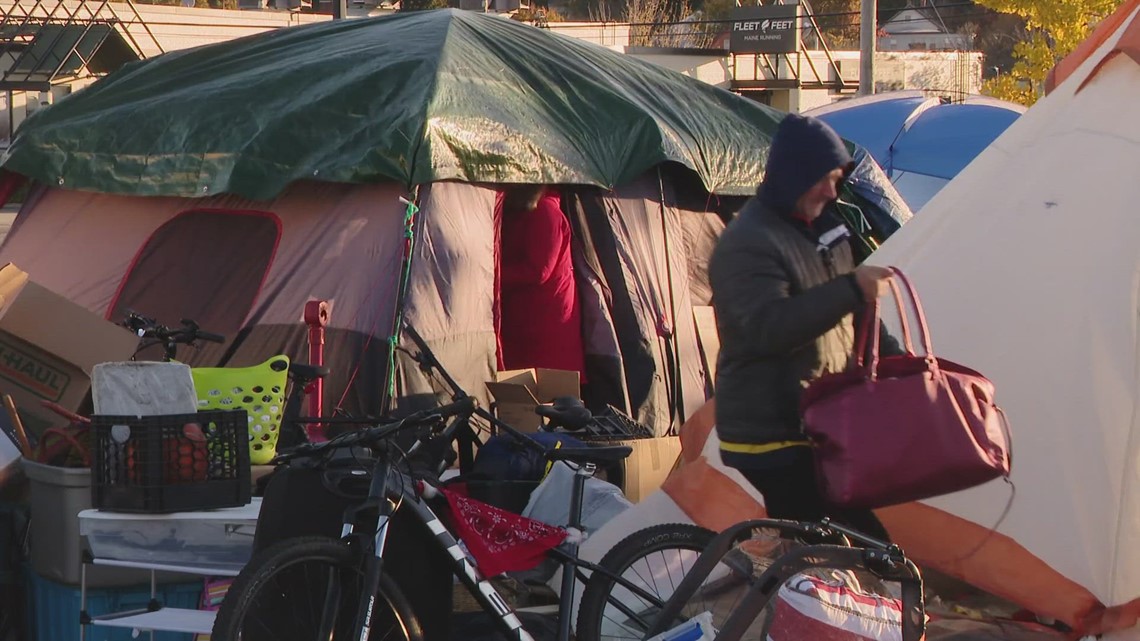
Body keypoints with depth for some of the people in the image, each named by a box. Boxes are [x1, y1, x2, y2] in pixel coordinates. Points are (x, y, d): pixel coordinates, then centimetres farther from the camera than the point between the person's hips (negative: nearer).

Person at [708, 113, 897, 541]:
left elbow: (845, 316, 27)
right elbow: (768, 326, -31)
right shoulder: (747, 245, -16)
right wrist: (851, 289, -35)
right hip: (771, 440, -9)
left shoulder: (822, 229, 15)